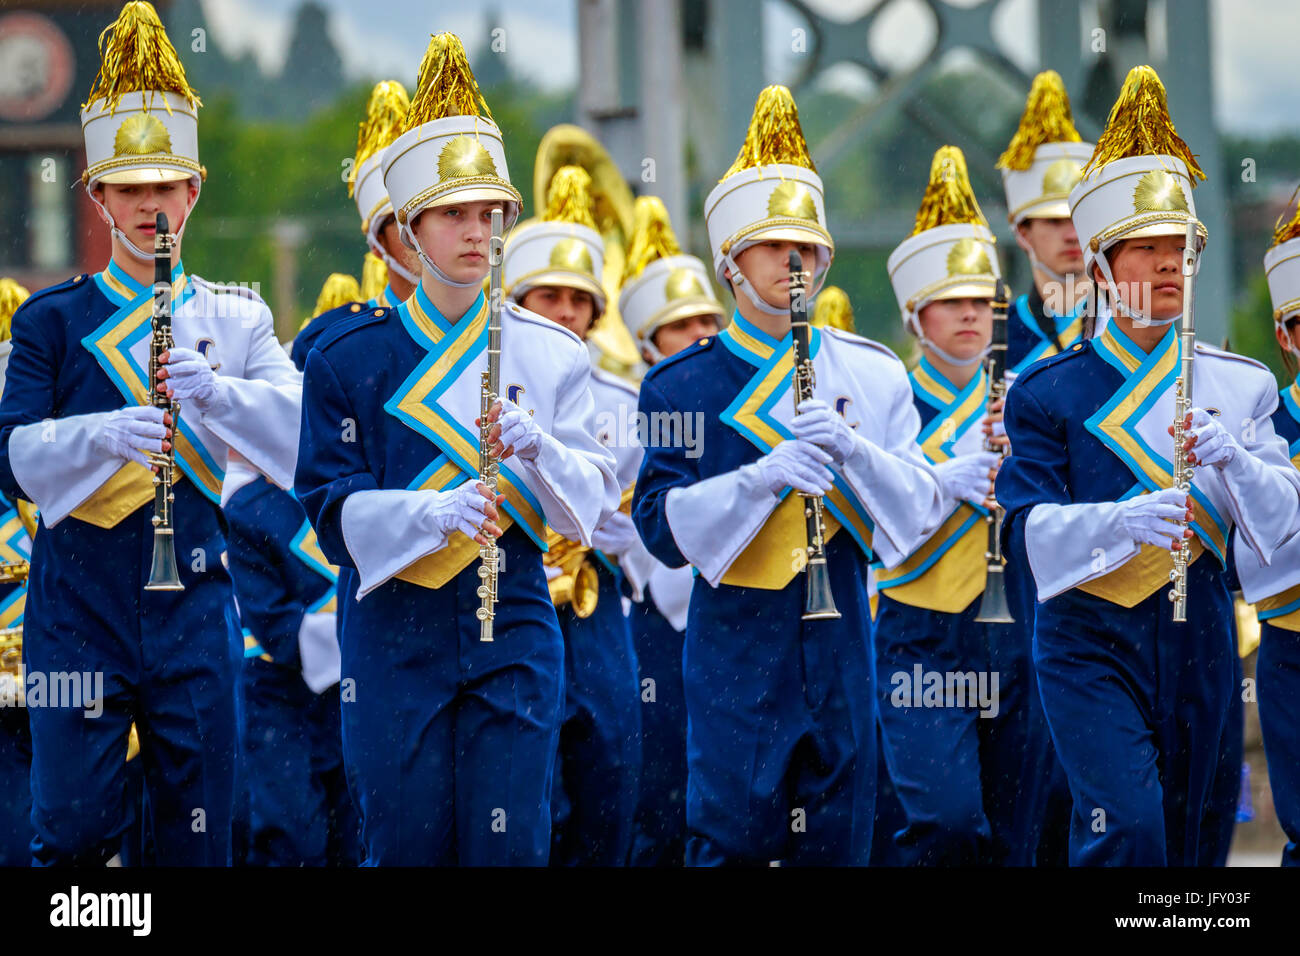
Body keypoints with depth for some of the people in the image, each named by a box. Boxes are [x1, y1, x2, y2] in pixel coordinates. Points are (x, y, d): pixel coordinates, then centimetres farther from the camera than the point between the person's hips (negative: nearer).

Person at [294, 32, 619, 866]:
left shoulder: (551, 354, 5)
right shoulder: (351, 358, 2)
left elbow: (593, 508, 1)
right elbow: (332, 509, -4)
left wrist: (539, 451, -19)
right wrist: (431, 514, -21)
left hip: (515, 636, 1)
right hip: (396, 635, -1)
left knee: (509, 844, -2)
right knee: (406, 844, 1)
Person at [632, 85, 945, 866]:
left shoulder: (872, 376, 9)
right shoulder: (682, 385, 2)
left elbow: (918, 512, 4)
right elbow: (661, 526, -6)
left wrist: (852, 449, -14)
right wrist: (760, 476, -21)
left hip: (842, 642, 3)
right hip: (737, 646, -3)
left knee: (837, 838, 5)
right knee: (734, 834, -9)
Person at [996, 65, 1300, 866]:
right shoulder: (1050, 392, 0)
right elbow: (1027, 524, -10)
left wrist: (1233, 460, -20)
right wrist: (1123, 519, -28)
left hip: (1195, 635, 3)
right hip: (1090, 641, -3)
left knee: (1181, 834, 11)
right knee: (1127, 826, -21)